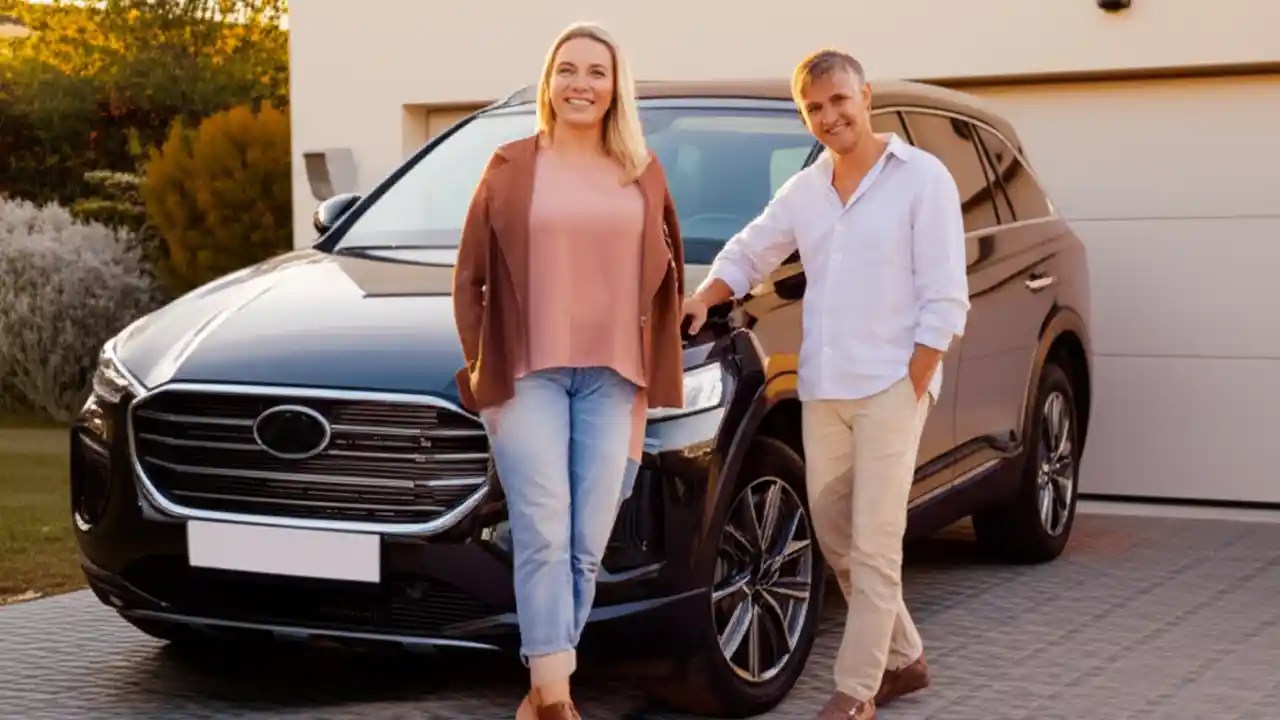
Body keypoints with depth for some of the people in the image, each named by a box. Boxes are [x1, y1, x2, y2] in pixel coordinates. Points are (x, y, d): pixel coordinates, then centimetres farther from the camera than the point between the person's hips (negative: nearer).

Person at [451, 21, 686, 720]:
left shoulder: (644, 175, 12)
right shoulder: (511, 167, 5)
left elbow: (664, 277, 16)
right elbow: (469, 276, 6)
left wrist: (650, 378, 10)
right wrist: (482, 369, 1)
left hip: (611, 378, 3)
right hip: (528, 373, -2)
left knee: (587, 544, 2)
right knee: (543, 535, -10)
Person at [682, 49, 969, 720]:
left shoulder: (921, 178, -6)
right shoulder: (803, 191, 12)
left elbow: (944, 299, -9)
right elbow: (748, 252, 23)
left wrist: (910, 388, -14)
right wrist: (704, 297, 3)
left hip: (890, 387, -6)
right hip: (822, 389, 6)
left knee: (874, 546, -7)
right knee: (836, 539, 10)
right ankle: (902, 658, 26)